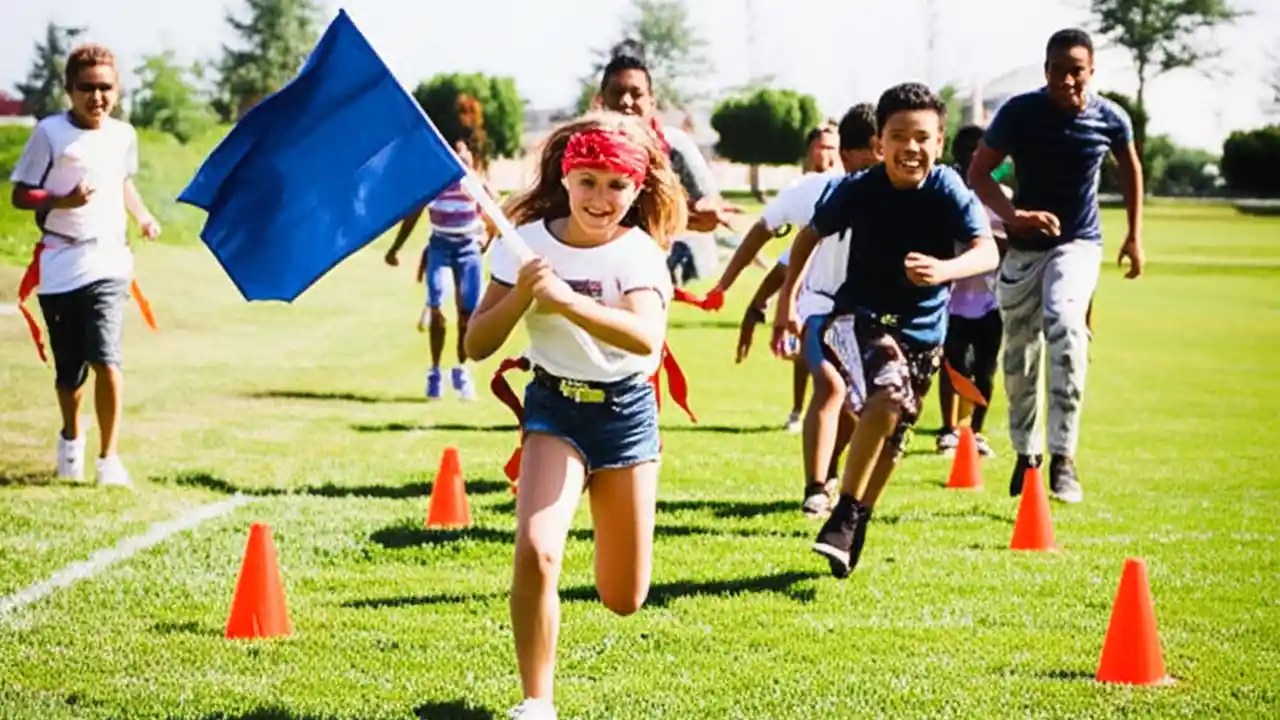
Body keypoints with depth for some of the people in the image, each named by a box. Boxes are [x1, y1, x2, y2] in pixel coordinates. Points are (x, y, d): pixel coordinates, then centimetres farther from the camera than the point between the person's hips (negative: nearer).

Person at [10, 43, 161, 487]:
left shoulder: (123, 135, 6)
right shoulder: (50, 133, -6)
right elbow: (21, 195, -4)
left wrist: (143, 216, 9)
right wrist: (63, 201, -21)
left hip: (108, 263, 1)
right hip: (60, 267, -1)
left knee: (107, 359, -16)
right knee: (68, 369, 9)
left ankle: (109, 457, -6)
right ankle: (71, 438, 39)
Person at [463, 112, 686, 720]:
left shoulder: (639, 252, -12)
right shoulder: (528, 243, -7)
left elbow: (646, 336, -32)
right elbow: (477, 346, -5)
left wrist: (566, 300, -41)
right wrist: (520, 297, -22)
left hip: (626, 410, 0)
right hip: (554, 406, 0)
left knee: (624, 599, 7)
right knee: (535, 550, -26)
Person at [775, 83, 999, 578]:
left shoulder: (949, 191, -16)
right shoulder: (858, 190, -13)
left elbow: (987, 253, -28)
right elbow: (811, 234, 5)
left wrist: (944, 270, -48)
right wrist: (787, 299, 2)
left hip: (922, 329, 2)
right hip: (860, 316, -2)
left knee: (890, 435, 11)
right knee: (886, 397, -29)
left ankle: (854, 529, 33)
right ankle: (843, 516, -19)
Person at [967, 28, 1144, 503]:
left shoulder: (1110, 120, -9)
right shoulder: (1020, 112, -14)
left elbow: (1130, 170, 13)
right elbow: (978, 174, -12)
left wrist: (1134, 236, 16)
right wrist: (1014, 214, -30)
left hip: (1078, 243, -1)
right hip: (1025, 246, 1)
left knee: (1065, 328, -26)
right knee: (1019, 356, 8)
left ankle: (1063, 458, -26)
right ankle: (1025, 454, 30)